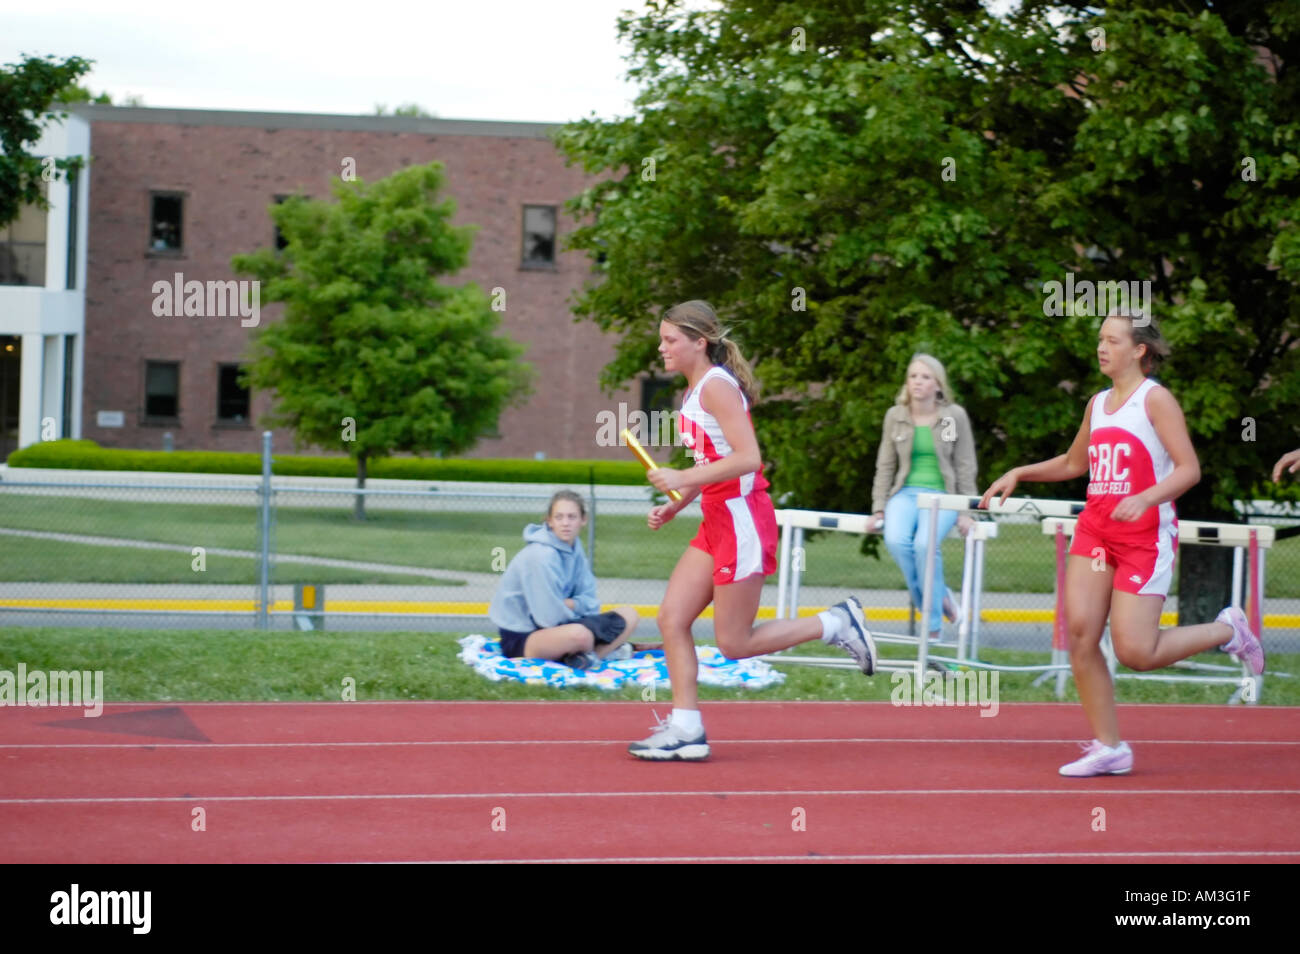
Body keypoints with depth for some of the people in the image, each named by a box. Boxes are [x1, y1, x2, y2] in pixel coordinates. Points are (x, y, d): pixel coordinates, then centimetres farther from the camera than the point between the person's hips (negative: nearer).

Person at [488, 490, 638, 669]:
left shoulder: (574, 547, 4)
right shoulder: (539, 555, -22)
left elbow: (590, 601, 3)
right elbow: (550, 616, -21)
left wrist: (568, 604, -17)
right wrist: (578, 605, -4)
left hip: (553, 627, 9)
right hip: (520, 637, -9)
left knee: (629, 615, 2)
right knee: (580, 634, -40)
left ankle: (593, 655, -19)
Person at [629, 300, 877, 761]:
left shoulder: (717, 386, -15)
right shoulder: (694, 390, 14)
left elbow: (748, 458, -24)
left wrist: (682, 478, -23)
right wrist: (674, 507, 12)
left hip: (742, 521, -9)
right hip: (716, 521, 9)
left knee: (734, 643, -4)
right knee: (671, 620, 1)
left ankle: (837, 624, 8)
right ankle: (685, 730, 4)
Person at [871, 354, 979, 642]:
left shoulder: (955, 416, 1)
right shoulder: (895, 416, 7)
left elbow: (965, 466, 4)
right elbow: (885, 465, 11)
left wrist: (965, 512, -1)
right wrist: (879, 508, 6)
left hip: (942, 494, -2)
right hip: (906, 491, 2)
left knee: (925, 543, -32)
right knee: (896, 540, -31)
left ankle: (932, 627, -17)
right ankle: (938, 597, -7)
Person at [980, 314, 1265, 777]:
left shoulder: (1155, 399, -6)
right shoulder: (1098, 404, 14)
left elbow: (1189, 469, -13)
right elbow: (1073, 463, 29)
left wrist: (1145, 499, -28)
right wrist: (1018, 473, 18)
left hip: (1146, 532, -7)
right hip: (1095, 528, 7)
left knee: (1135, 652, -10)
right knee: (1080, 635, -7)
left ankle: (1226, 630, 16)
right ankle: (1108, 747, 3)